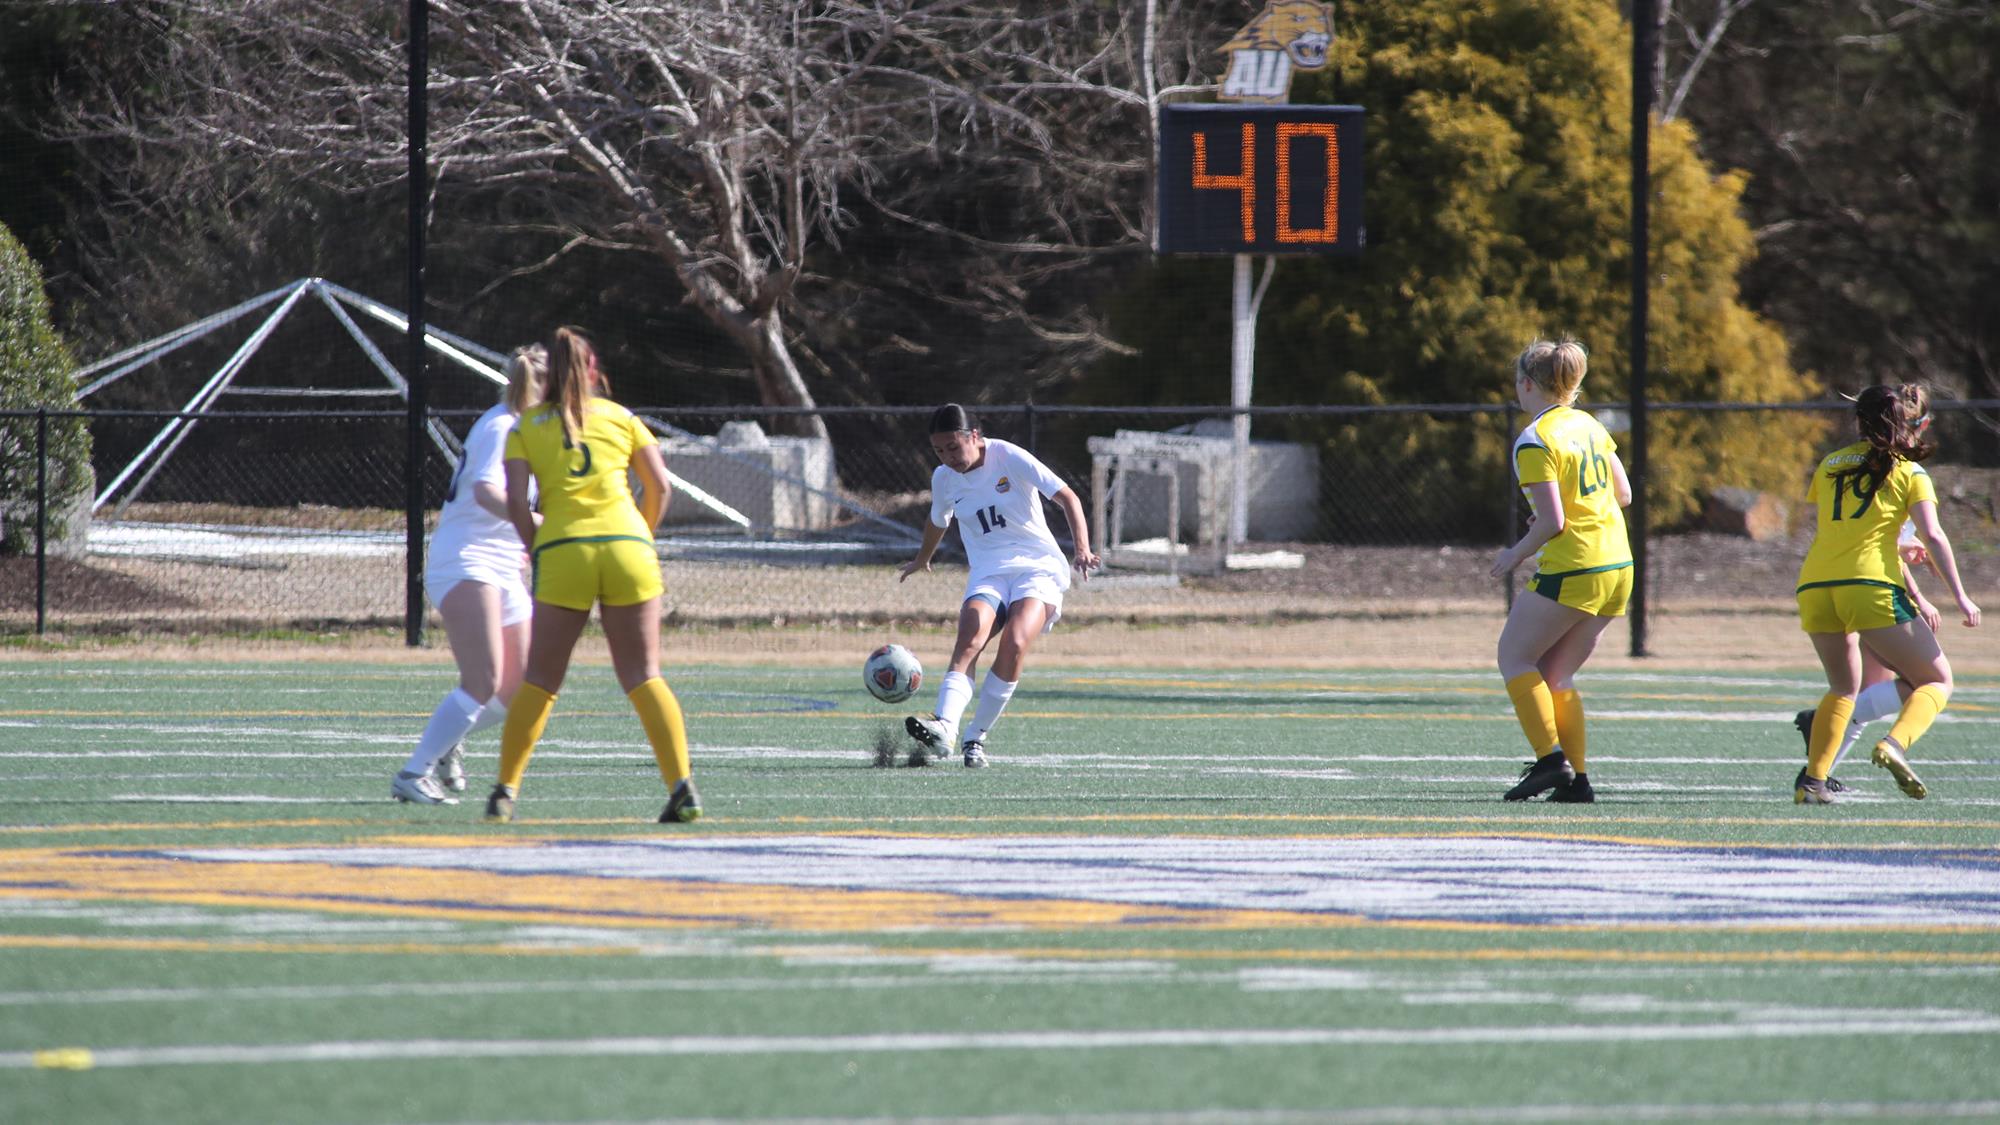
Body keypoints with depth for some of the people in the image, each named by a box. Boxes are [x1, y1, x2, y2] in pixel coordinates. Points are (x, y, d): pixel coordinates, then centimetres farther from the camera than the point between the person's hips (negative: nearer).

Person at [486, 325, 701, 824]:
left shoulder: (527, 427, 11)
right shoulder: (620, 418, 13)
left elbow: (516, 502, 1)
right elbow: (659, 487, 8)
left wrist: (536, 548, 13)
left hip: (563, 551, -1)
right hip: (627, 547, 1)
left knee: (540, 681, 10)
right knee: (644, 677, 2)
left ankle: (505, 790, 10)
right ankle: (682, 787, -10)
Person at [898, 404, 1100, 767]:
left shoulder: (1009, 457, -8)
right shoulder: (943, 478, 7)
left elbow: (1066, 497, -10)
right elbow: (938, 522, 30)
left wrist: (1081, 547, -24)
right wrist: (922, 560, 48)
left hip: (1037, 569, -3)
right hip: (987, 575, 3)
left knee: (1013, 645, -29)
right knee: (969, 639, -27)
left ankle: (976, 738, -18)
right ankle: (945, 727, -47)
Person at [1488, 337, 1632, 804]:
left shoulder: (1535, 442, -14)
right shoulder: (1589, 426, 10)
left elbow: (1551, 522, -17)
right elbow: (1623, 494, 15)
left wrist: (1515, 555, -3)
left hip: (1572, 569, -8)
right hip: (1618, 567, 8)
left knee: (1515, 656, 5)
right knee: (1555, 675, 13)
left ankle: (1550, 759, -8)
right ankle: (1576, 779, 6)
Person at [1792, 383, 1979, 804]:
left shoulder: (1829, 465, 18)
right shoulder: (1908, 473, 6)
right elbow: (1932, 537, -3)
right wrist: (1960, 597, 0)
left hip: (1813, 587, 5)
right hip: (1872, 587, -5)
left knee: (1844, 688, 25)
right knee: (1938, 681, 5)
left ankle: (1812, 780, 13)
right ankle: (1896, 744, -21)